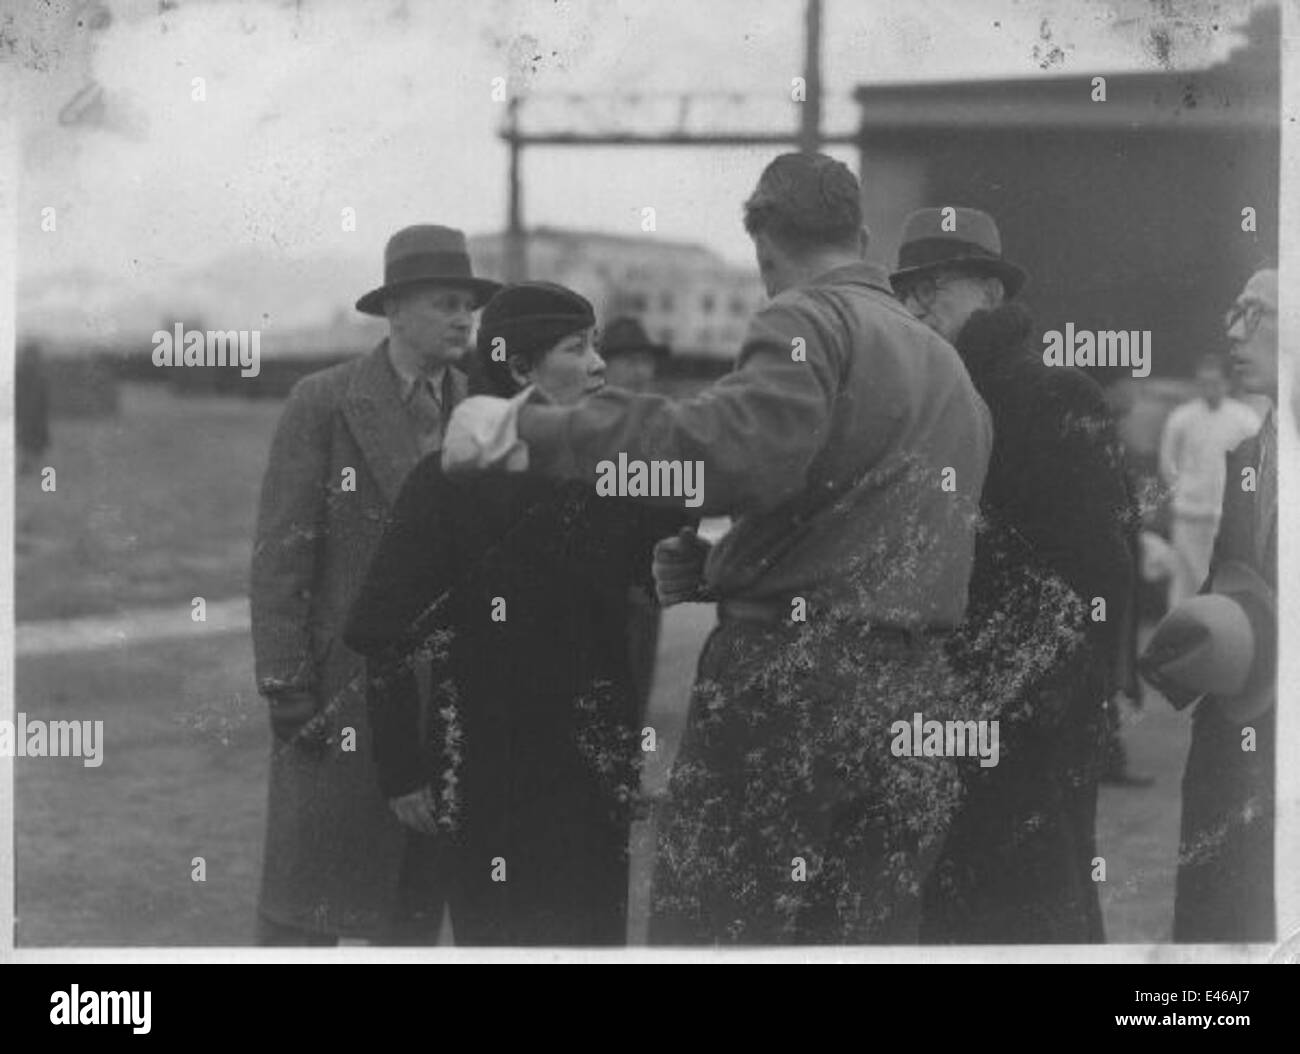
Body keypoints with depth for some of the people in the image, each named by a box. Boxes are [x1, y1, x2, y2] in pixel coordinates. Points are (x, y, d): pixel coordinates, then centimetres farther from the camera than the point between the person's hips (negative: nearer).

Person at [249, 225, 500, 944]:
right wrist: (283, 684, -13)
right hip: (339, 687, -4)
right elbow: (280, 551, -7)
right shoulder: (322, 404, -5)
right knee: (310, 874, -1)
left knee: (415, 884, 7)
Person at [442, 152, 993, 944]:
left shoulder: (810, 320, -5)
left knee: (707, 931, -4)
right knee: (867, 935, 8)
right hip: (914, 702, 7)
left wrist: (532, 430, -22)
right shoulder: (952, 367, 21)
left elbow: (735, 449, -24)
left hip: (788, 677, -7)